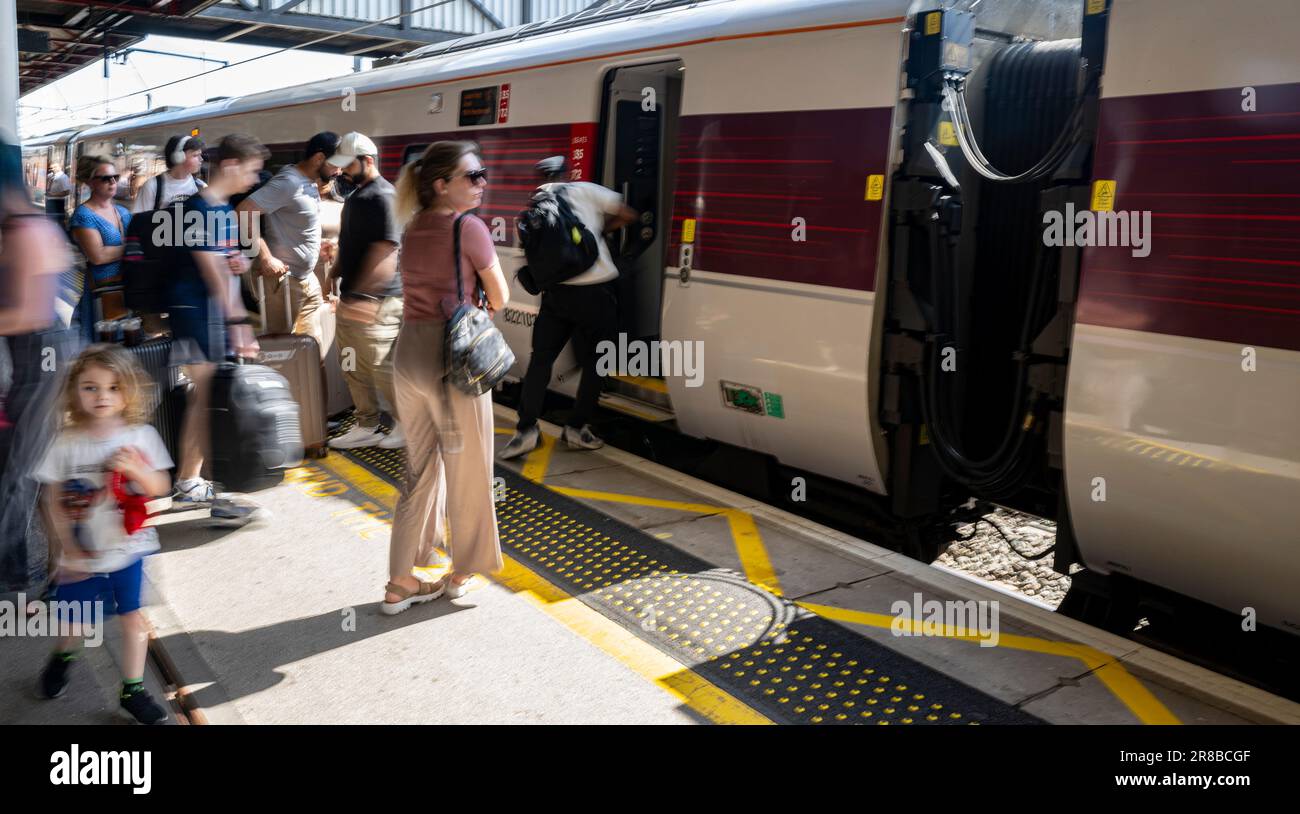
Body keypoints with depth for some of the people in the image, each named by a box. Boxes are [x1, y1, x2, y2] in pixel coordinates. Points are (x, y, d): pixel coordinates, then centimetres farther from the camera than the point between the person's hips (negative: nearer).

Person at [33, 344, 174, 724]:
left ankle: (132, 689, 23)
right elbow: (54, 500, -4)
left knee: (133, 617, 6)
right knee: (76, 622, 15)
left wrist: (136, 469, -25)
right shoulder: (67, 443, -10)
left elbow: (159, 489, -6)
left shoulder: (141, 436, -9)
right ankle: (63, 655, 50)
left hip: (128, 550, 0)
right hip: (81, 555, 0)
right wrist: (68, 548, -7)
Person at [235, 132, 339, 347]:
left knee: (313, 346, 13)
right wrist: (266, 258, -25)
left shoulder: (309, 182, 9)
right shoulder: (288, 182, -19)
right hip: (285, 280, -9)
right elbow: (243, 213, -26)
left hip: (308, 279, 9)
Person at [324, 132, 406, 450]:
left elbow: (384, 251, -23)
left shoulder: (383, 197, -16)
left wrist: (363, 296, -26)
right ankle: (366, 427, 24)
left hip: (376, 303, -10)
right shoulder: (356, 195, 15)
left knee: (382, 369, -2)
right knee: (354, 369, 14)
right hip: (351, 298, 10)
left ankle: (407, 424, 13)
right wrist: (334, 274, 21)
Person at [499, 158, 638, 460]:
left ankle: (526, 429, 5)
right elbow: (627, 215, 4)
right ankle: (577, 429, 16)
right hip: (595, 292, -2)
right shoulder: (585, 191, 1)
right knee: (594, 362, 10)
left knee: (541, 358, 11)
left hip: (557, 293, 3)